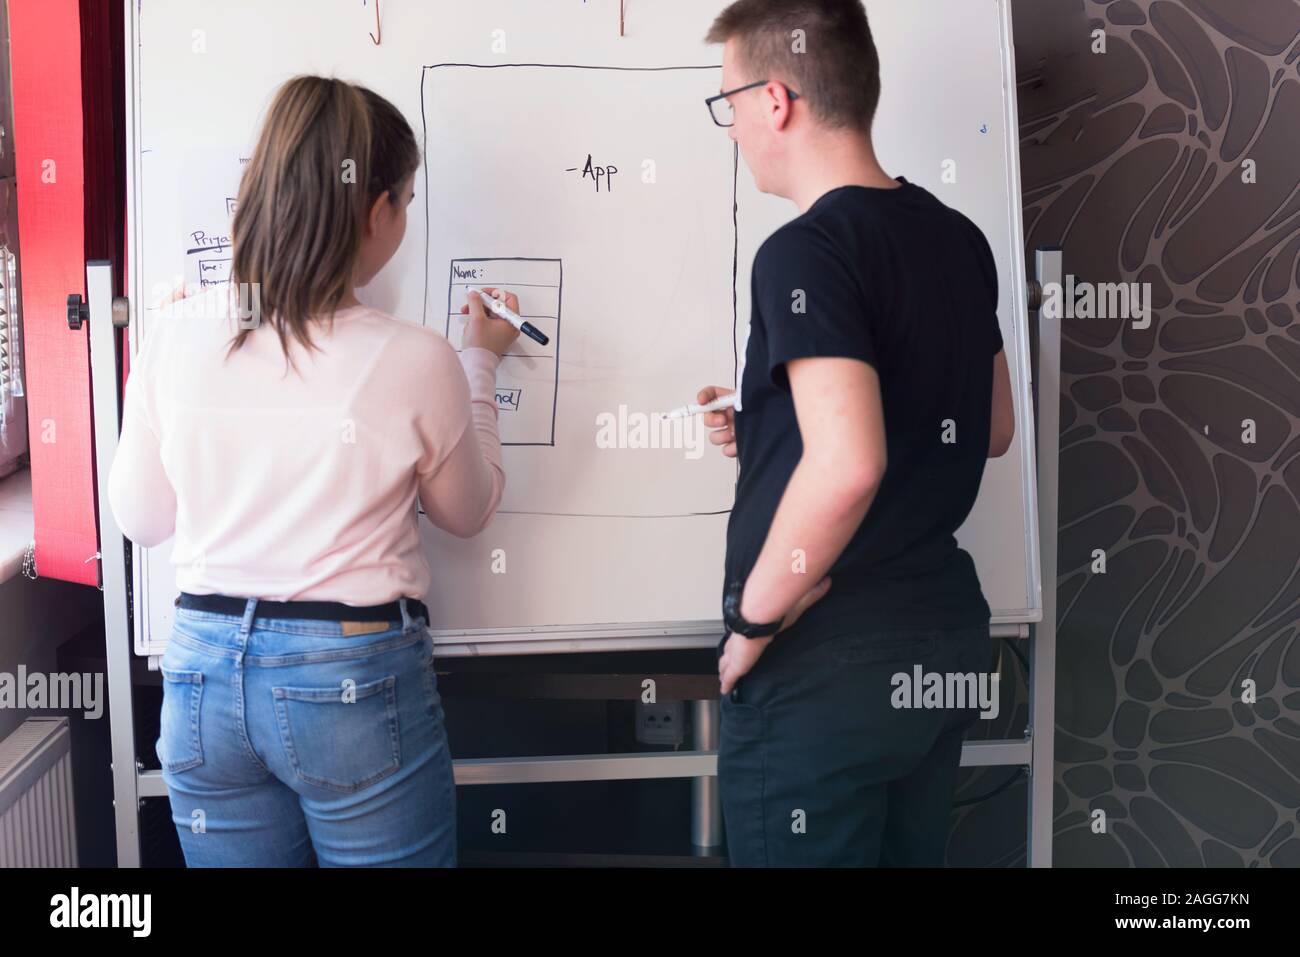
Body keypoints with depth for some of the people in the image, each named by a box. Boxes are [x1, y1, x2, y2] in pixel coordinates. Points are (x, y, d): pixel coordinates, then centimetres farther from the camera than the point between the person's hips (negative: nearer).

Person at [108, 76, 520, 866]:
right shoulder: (413, 359, -14)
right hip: (355, 681, -3)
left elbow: (141, 519, 6)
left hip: (205, 673, 4)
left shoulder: (176, 334, -6)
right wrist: (480, 365, 14)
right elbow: (469, 513, 4)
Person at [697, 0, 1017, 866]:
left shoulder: (806, 251, -18)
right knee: (910, 851, 22)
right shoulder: (959, 239, 6)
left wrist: (753, 618, -15)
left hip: (826, 666, -8)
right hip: (949, 638, 8)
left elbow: (847, 466, -30)